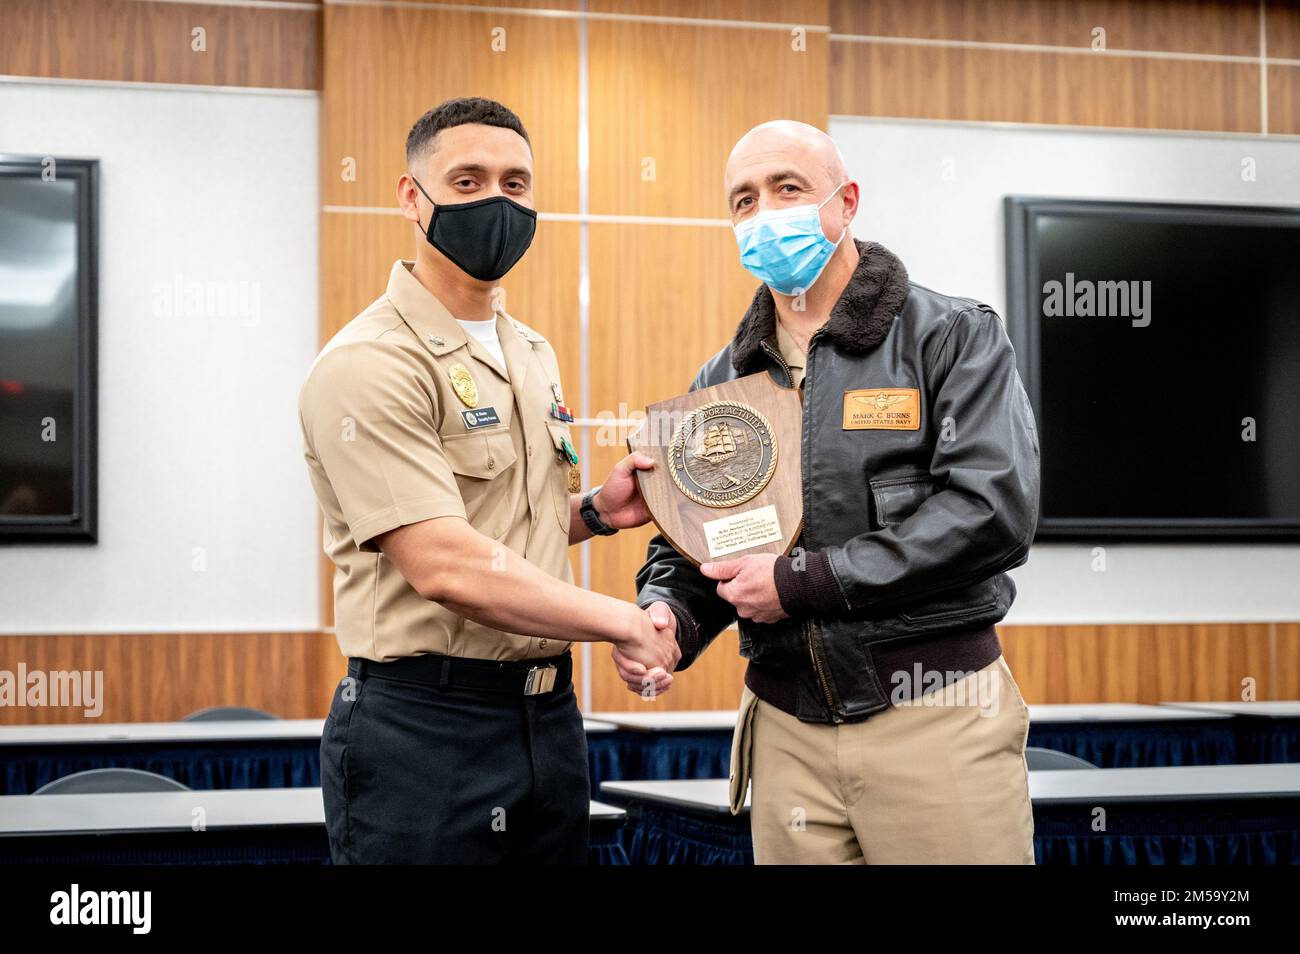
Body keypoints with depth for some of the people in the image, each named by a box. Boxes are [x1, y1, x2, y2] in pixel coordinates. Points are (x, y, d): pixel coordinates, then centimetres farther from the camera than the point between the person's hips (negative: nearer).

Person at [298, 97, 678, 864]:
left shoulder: (533, 355, 14)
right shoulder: (370, 366, -15)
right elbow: (445, 568, -23)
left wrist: (594, 512, 6)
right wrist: (626, 622, -16)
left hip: (547, 714, 8)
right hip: (425, 733, -8)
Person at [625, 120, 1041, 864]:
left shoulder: (953, 338, -3)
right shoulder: (723, 381, 13)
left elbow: (993, 511, -15)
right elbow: (687, 539, 18)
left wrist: (802, 582, -15)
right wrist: (665, 614, -7)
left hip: (937, 718, -4)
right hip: (788, 732, 4)